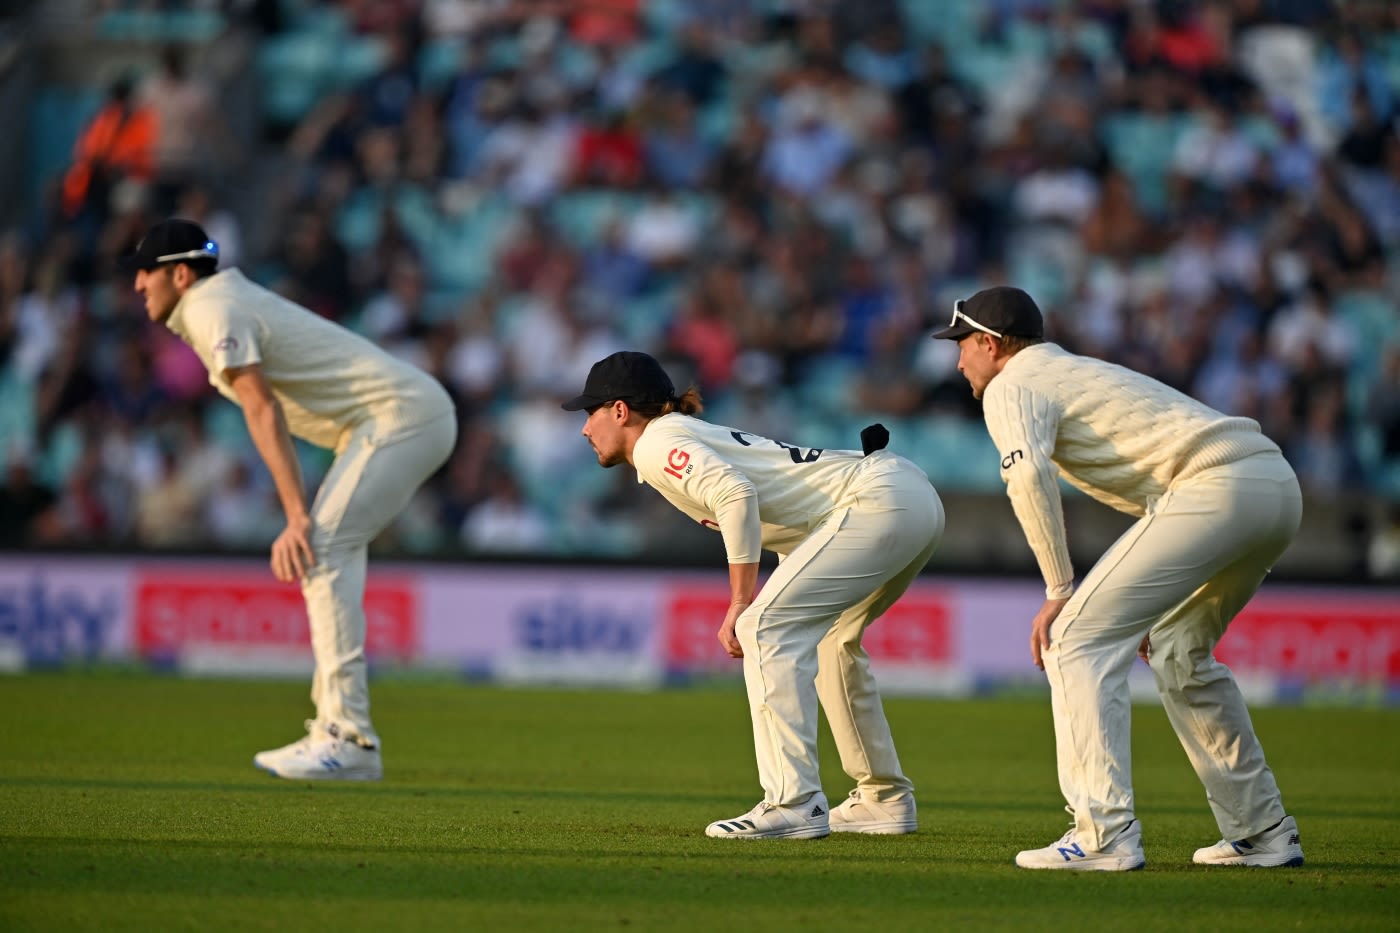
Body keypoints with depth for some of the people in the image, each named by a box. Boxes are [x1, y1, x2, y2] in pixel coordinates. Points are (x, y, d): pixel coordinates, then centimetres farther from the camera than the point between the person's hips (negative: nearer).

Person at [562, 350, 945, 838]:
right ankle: (884, 799, 30)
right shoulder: (697, 435, 24)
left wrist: (741, 605, -19)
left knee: (765, 628, -13)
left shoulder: (657, 444, -5)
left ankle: (794, 805, -19)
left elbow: (735, 493, -22)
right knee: (829, 639, 26)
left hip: (879, 500, -10)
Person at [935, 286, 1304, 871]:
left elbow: (1028, 473, -14)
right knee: (1179, 651, 27)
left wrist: (1060, 591, -10)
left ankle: (1106, 837, -14)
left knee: (1077, 641, -6)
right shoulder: (1085, 371, 35)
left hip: (1216, 488, -9)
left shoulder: (1012, 387, 6)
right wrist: (1161, 602, 34)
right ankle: (1263, 834, 26)